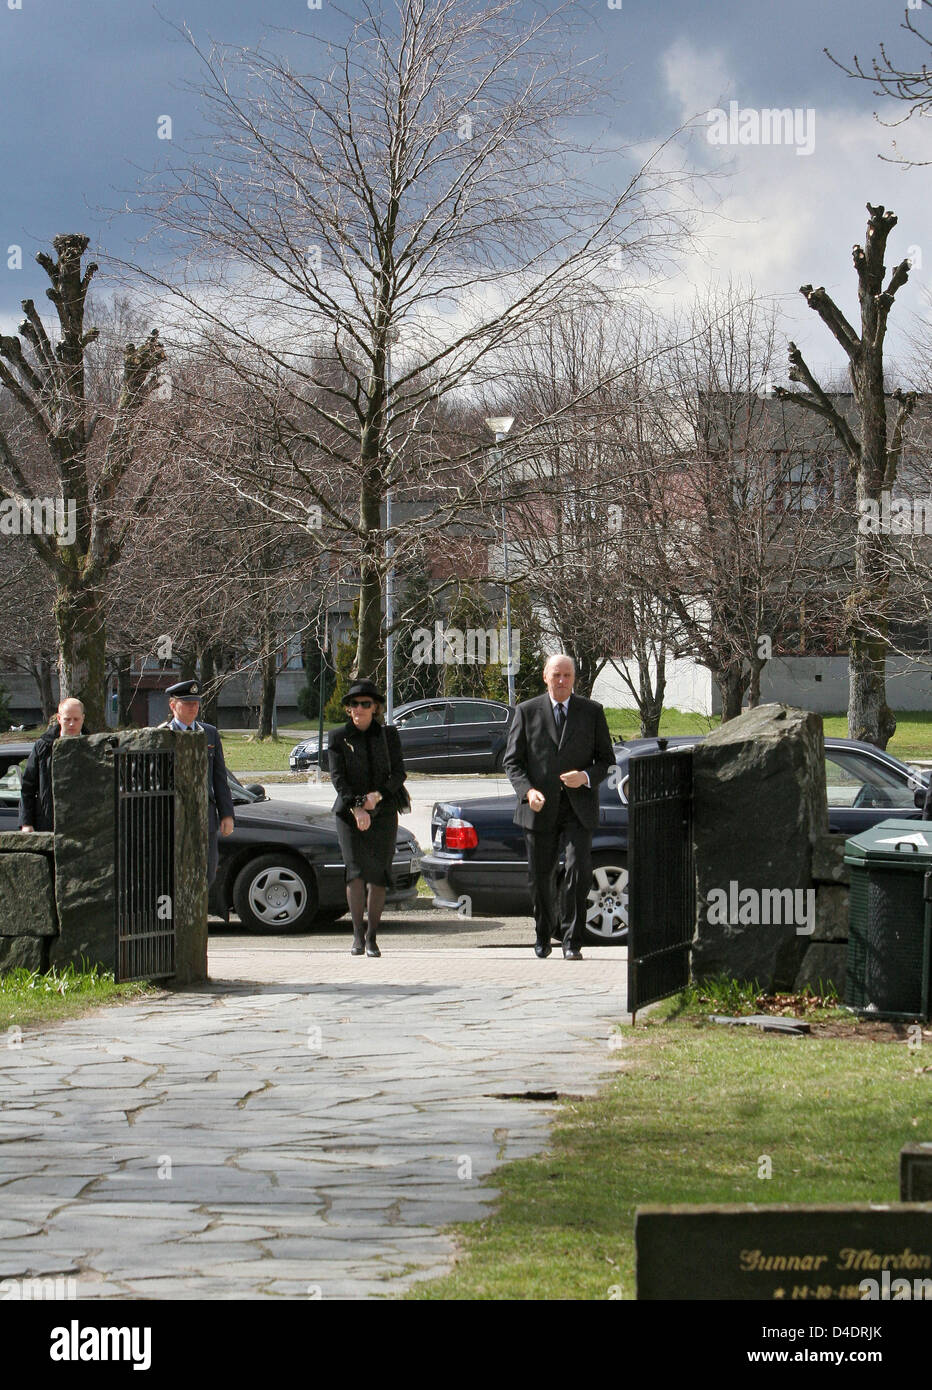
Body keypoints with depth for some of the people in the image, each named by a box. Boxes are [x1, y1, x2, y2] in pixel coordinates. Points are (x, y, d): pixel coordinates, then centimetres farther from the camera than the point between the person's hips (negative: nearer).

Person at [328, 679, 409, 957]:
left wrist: (377, 796, -14)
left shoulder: (388, 734, 7)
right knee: (356, 871, -14)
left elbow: (399, 773, 3)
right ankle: (357, 934, -6)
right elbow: (337, 777, -4)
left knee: (378, 876, -2)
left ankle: (372, 937, 7)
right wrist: (356, 808, -17)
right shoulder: (339, 737, 4)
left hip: (383, 812, 1)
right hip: (349, 813, -1)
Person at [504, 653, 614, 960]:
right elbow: (512, 761, 4)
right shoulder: (526, 711, 6)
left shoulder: (592, 712, 7)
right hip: (540, 808, 1)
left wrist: (586, 777, -12)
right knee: (540, 876, 8)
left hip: (578, 808, -1)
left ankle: (572, 940, -8)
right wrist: (527, 791, -13)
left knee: (579, 871, -15)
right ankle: (544, 935, 29)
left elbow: (606, 759, 9)